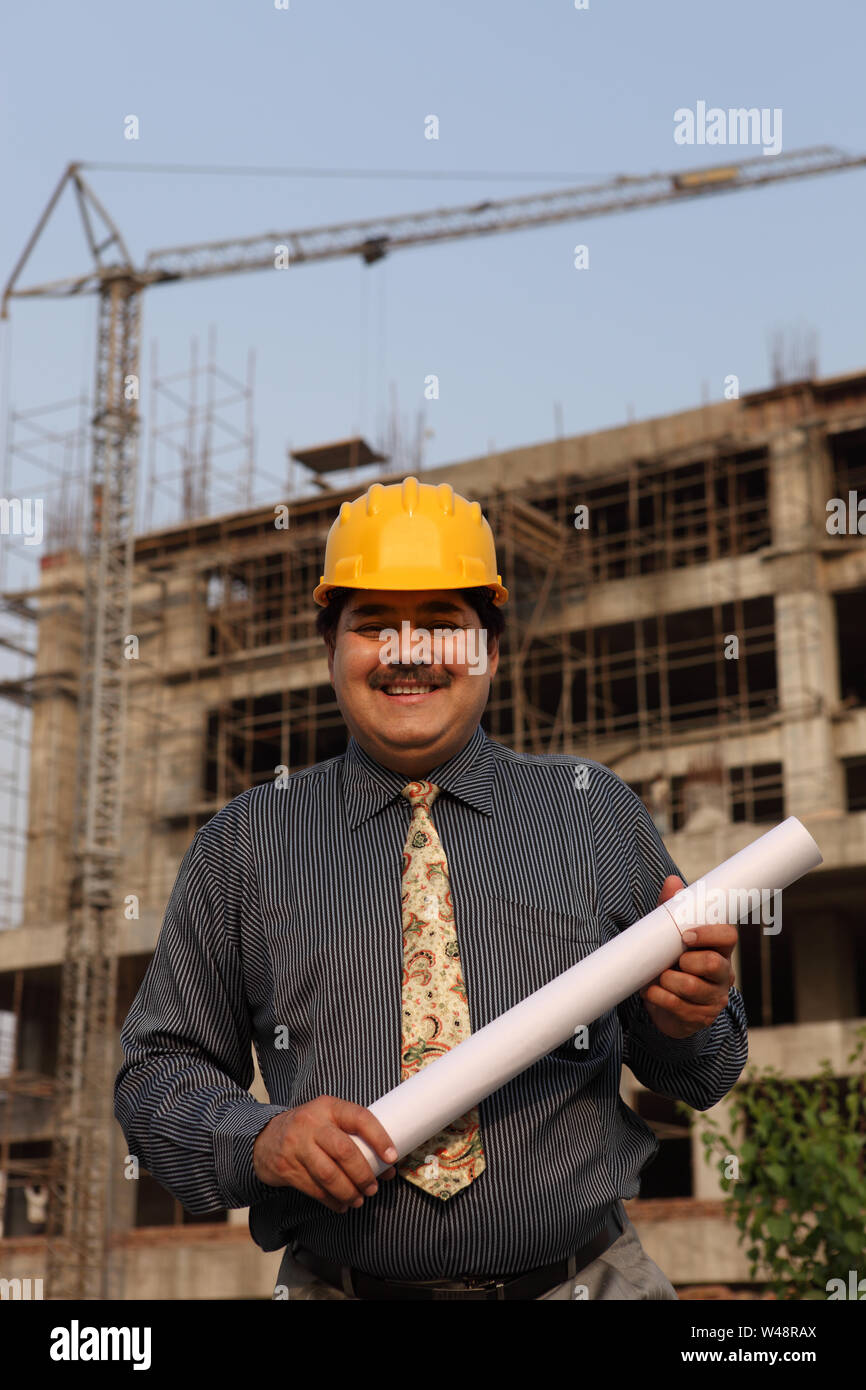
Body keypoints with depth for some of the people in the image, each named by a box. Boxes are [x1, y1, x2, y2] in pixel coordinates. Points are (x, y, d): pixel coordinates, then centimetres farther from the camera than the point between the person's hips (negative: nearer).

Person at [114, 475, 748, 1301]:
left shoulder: (599, 813, 11)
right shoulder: (243, 846, 10)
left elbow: (700, 1079, 13)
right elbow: (156, 1076, 11)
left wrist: (687, 1017, -8)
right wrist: (261, 1140, -8)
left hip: (589, 1279, 0)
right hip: (338, 1285, 0)